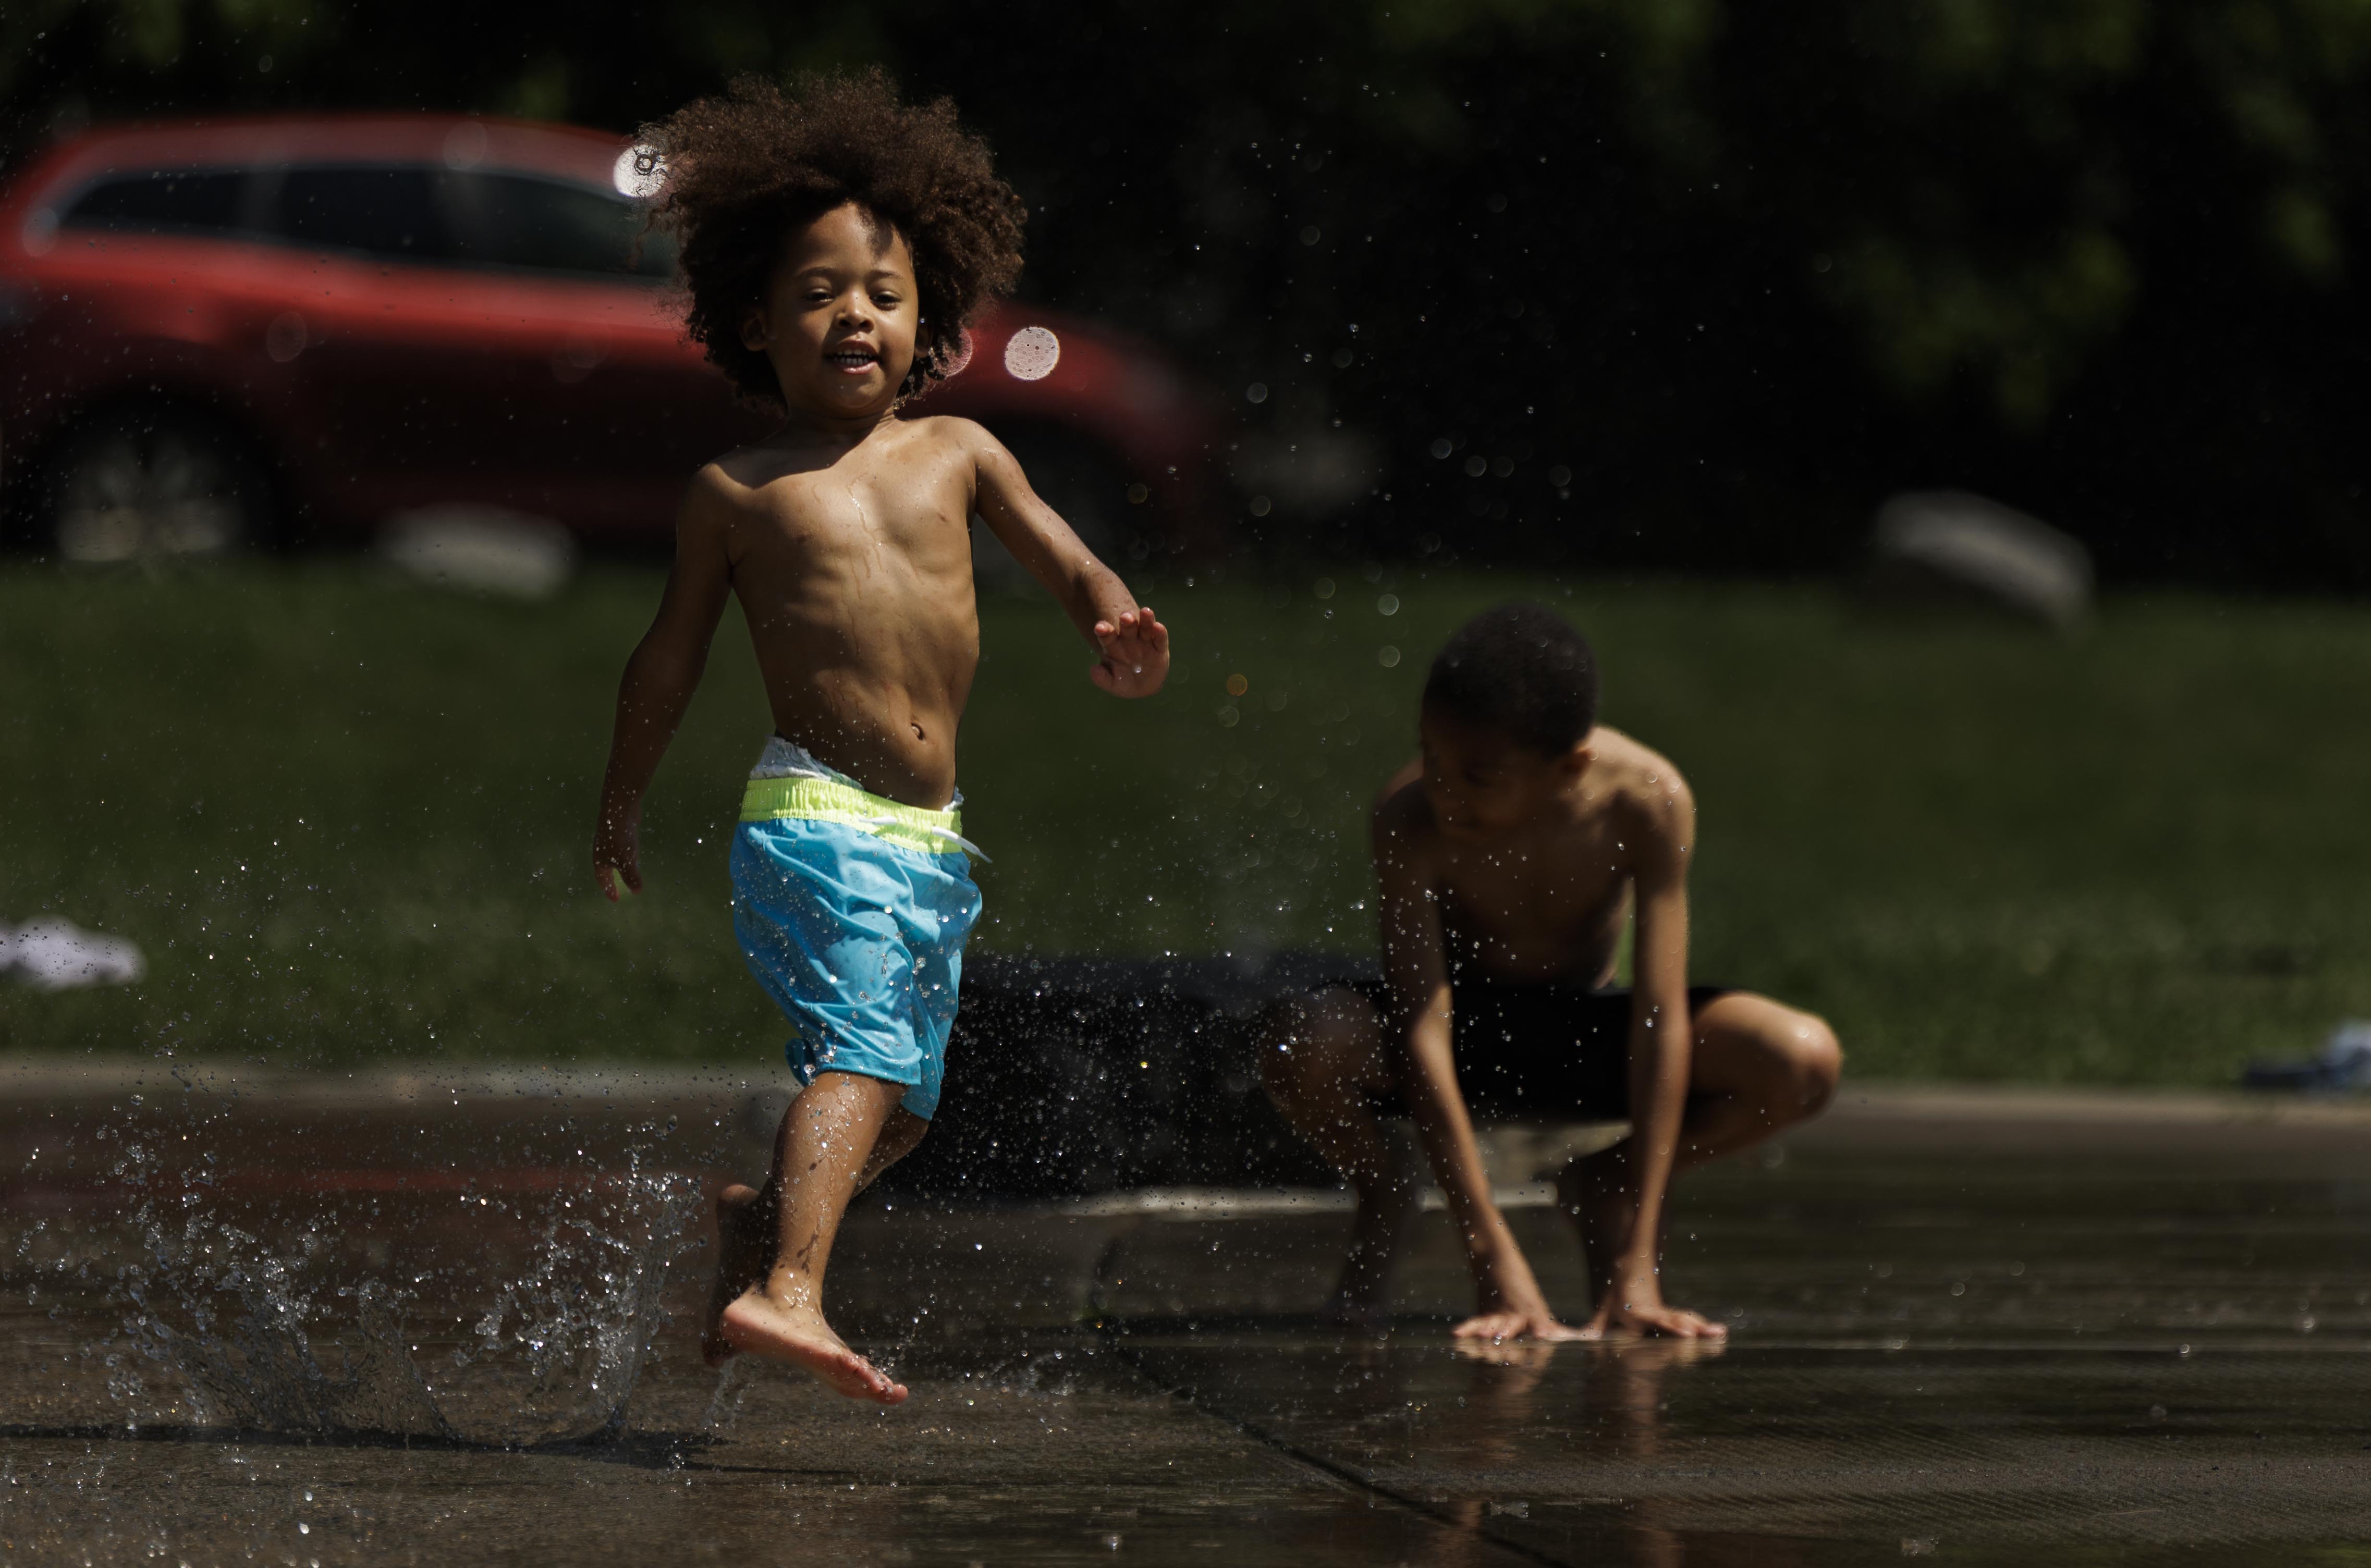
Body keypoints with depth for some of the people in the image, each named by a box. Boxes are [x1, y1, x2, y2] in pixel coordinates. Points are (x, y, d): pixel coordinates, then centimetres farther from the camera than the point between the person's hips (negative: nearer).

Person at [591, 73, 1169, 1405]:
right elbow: (672, 661, 14)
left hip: (929, 840, 6)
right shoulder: (737, 494, 4)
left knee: (904, 1104, 14)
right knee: (862, 1051, -26)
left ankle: (759, 1224, 37)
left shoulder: (959, 455, 12)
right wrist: (622, 811, 22)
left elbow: (1063, 558, 12)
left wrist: (1120, 626, -12)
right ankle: (786, 1292, -38)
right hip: (813, 817, -6)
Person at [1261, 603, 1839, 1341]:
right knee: (1302, 1043, -36)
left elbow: (1660, 1020, -26)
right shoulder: (1410, 818, -29)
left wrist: (1637, 1267, -30)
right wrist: (1496, 1266, -35)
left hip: (1582, 1032, 2)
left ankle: (1602, 1186, 4)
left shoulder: (1647, 801, -26)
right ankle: (1381, 1194, 0)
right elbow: (1423, 1038, -30)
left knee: (1807, 1062, -24)